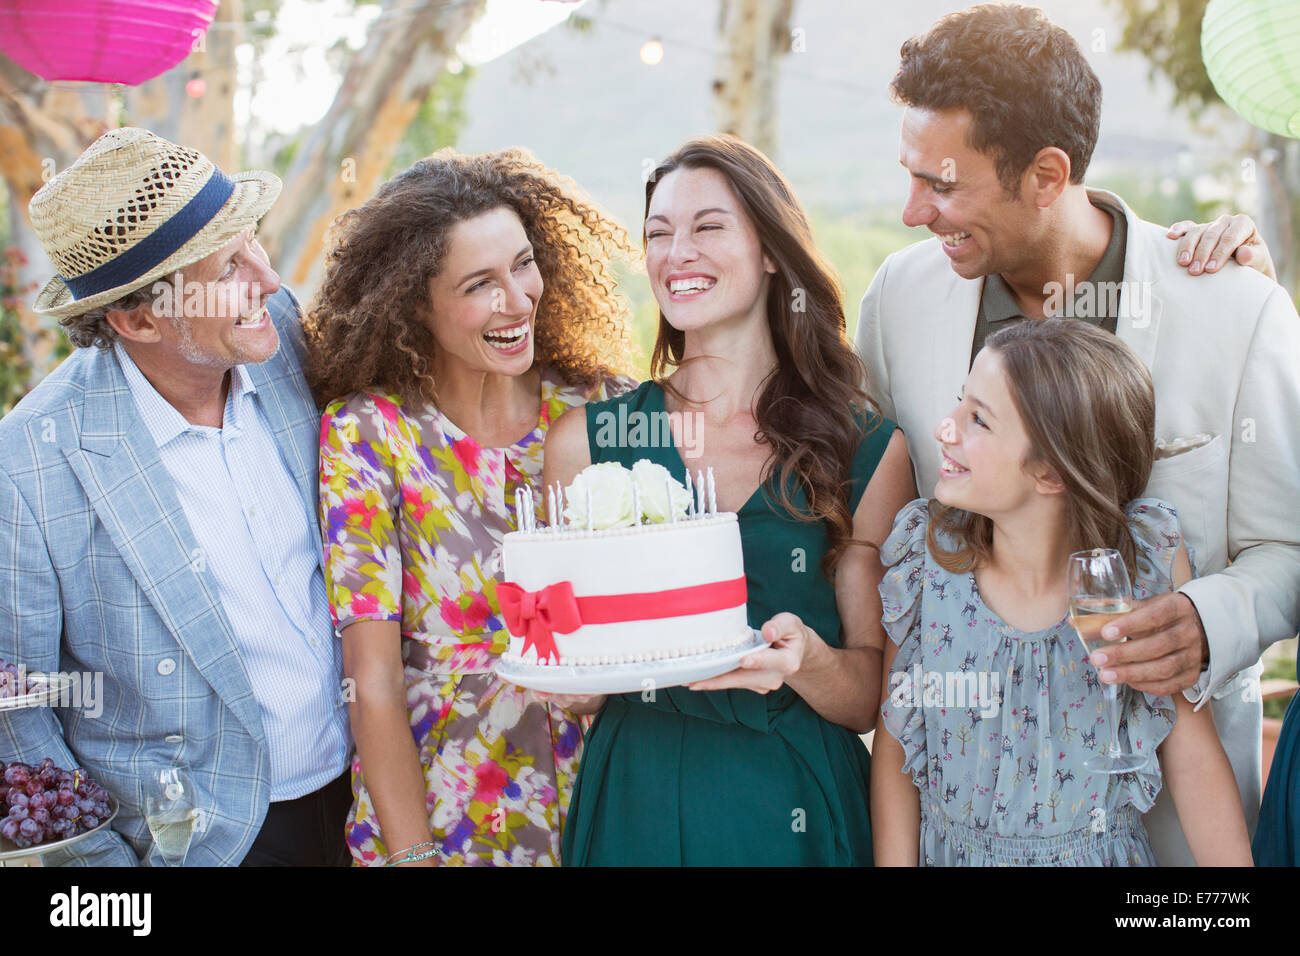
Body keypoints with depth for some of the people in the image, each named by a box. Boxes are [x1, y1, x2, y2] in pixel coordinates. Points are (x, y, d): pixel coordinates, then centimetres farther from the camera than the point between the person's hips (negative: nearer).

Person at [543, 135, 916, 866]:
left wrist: (804, 661, -23)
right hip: (635, 809, 1)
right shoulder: (587, 441, -3)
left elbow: (875, 698, -4)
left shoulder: (869, 450, -5)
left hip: (798, 816, 0)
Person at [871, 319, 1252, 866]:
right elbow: (894, 747, -8)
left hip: (1100, 850, -1)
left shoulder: (1150, 559, -18)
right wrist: (894, 863, -12)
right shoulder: (922, 552, -15)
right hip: (948, 850, 1)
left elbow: (1194, 761, -10)